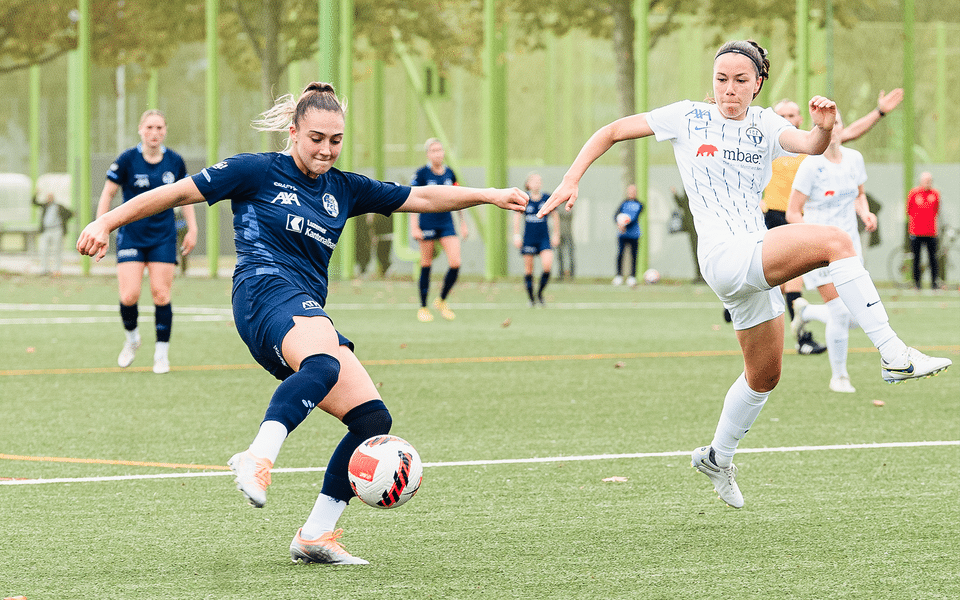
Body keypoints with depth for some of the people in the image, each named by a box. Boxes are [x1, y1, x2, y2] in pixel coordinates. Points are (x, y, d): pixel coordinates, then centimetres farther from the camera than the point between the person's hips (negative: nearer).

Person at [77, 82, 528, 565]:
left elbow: (420, 198, 27)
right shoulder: (258, 172, 6)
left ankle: (314, 536, 0)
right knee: (324, 362, -40)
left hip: (310, 315, 8)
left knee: (373, 418, -6)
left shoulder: (343, 189, 22)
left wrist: (490, 196, 19)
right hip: (266, 290, -8)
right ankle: (257, 459, -57)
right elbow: (179, 193, 6)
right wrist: (106, 223, 1)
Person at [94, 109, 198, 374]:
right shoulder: (128, 159, -8)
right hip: (131, 236, -2)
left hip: (163, 238, 2)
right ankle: (131, 337, 19)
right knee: (129, 296, -11)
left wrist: (192, 228, 10)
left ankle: (162, 354, 7)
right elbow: (108, 193, -1)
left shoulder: (175, 161, 0)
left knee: (161, 295, -5)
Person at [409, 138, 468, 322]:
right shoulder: (422, 174, -6)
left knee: (455, 263, -9)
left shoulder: (449, 173, 7)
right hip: (427, 222, -4)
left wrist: (463, 224, 17)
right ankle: (423, 308, 12)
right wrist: (414, 227, -13)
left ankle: (441, 300, 12)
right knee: (426, 265, 1)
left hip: (447, 222, 4)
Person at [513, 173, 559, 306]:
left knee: (547, 265, -16)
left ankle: (540, 293, 6)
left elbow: (555, 217, 11)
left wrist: (556, 235, 11)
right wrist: (516, 236, 1)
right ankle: (531, 298, 13)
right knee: (528, 269, 1)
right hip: (528, 238, 0)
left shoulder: (547, 199, 1)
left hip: (544, 237, 0)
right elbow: (517, 217, 5)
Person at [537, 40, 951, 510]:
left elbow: (809, 145, -11)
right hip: (724, 255, -6)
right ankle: (893, 355, -30)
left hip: (759, 259, 6)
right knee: (835, 241, -26)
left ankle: (717, 457, 37)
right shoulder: (689, 117, 3)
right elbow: (611, 132, 8)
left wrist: (823, 128, -34)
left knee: (764, 375, 16)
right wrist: (570, 182, -3)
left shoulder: (765, 126, 10)